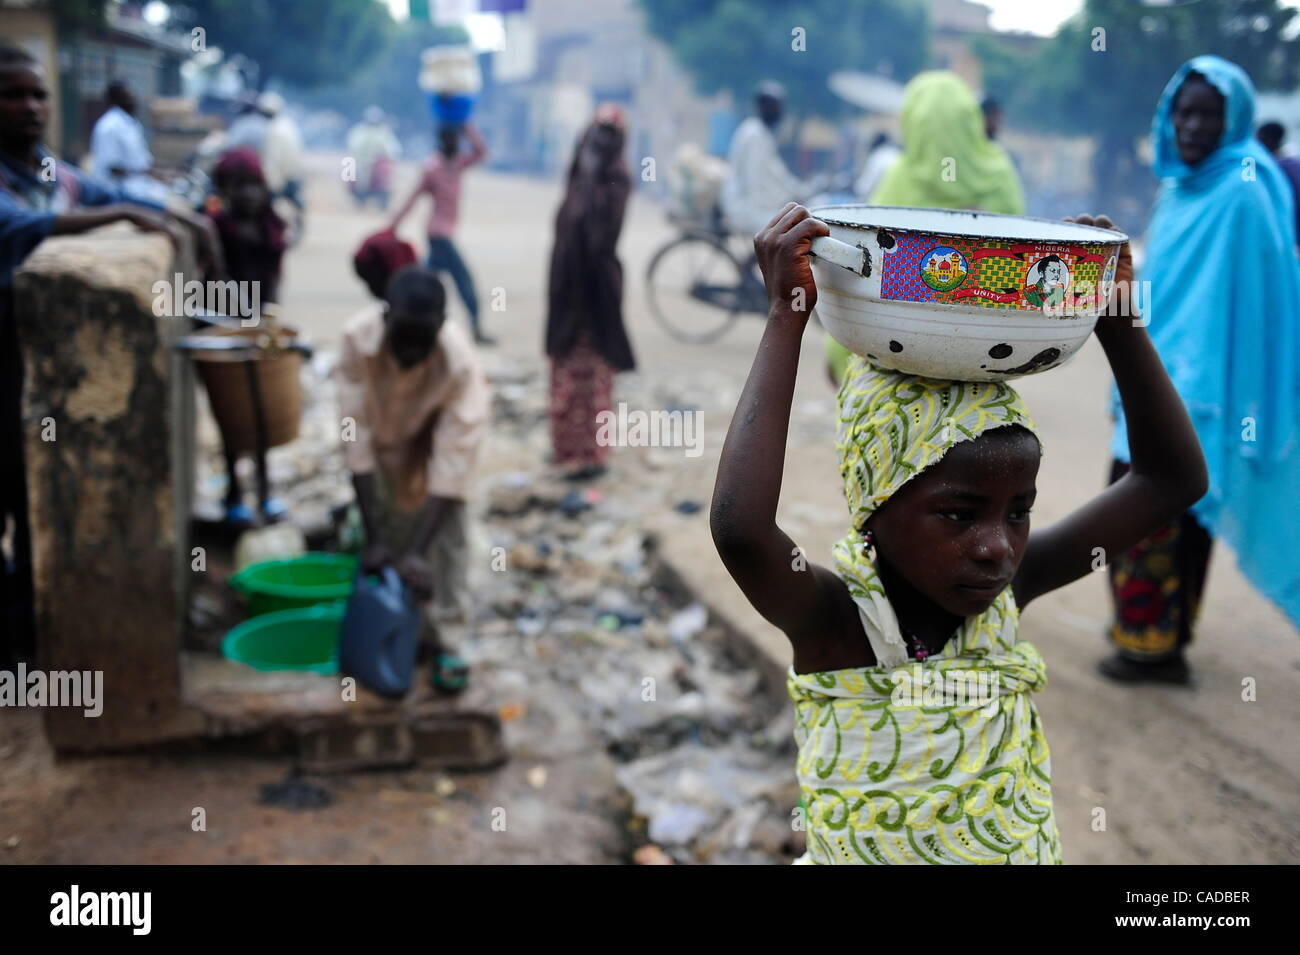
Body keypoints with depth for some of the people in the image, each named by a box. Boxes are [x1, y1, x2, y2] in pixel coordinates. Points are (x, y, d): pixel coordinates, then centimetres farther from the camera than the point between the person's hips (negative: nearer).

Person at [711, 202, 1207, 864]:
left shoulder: (1007, 589, -4)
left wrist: (1115, 318, -9)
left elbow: (1174, 479, -1)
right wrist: (786, 317, -33)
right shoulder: (833, 624, -18)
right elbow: (739, 527, -39)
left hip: (1029, 852, 4)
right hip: (864, 854, -4)